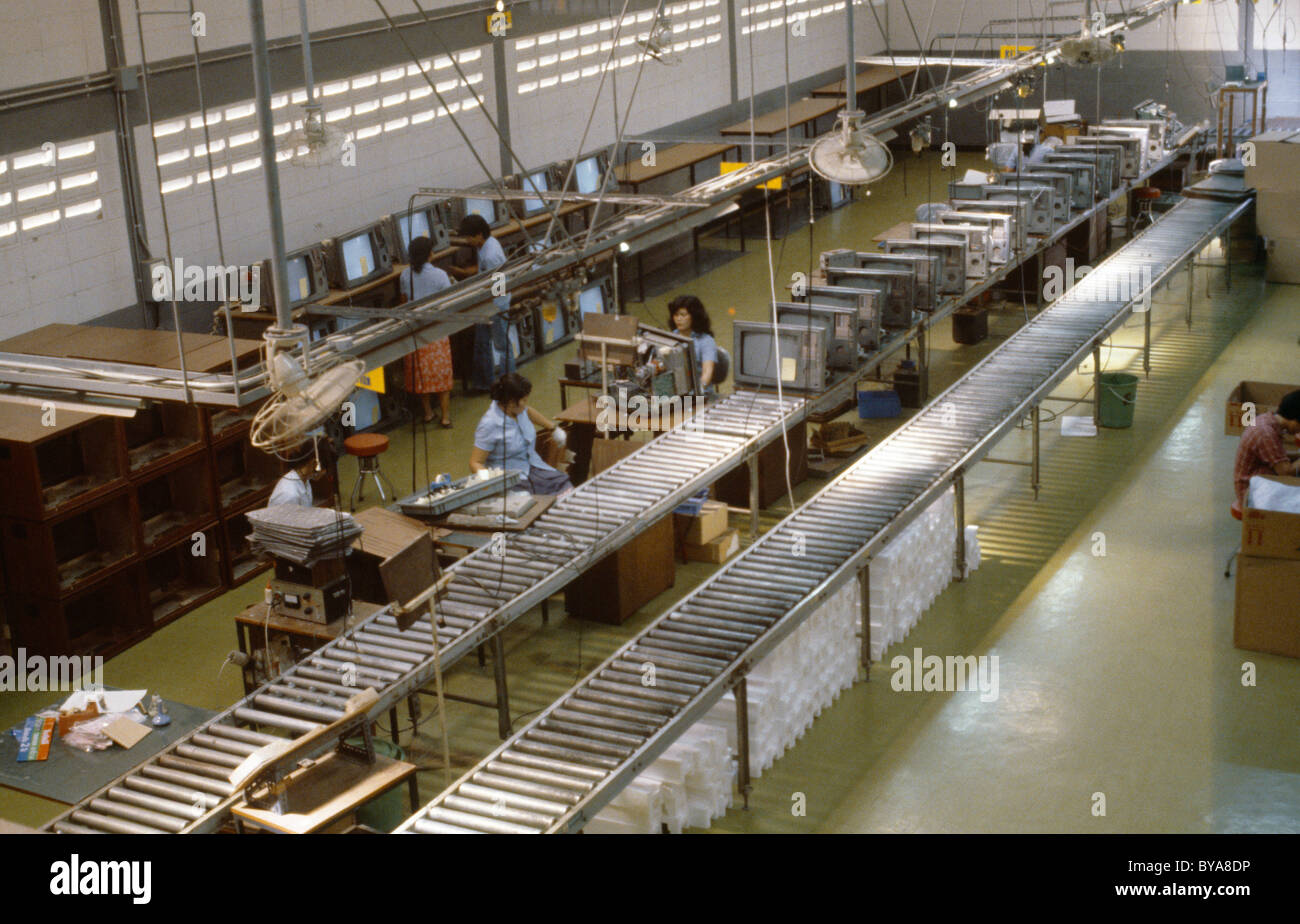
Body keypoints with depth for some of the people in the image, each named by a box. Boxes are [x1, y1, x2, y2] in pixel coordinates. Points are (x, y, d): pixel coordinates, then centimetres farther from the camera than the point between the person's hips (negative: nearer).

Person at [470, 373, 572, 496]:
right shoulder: (489, 425, -17)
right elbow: (475, 462, -14)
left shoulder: (519, 410, 3)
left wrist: (553, 427, 39)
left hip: (534, 468, 7)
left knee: (568, 490, -16)